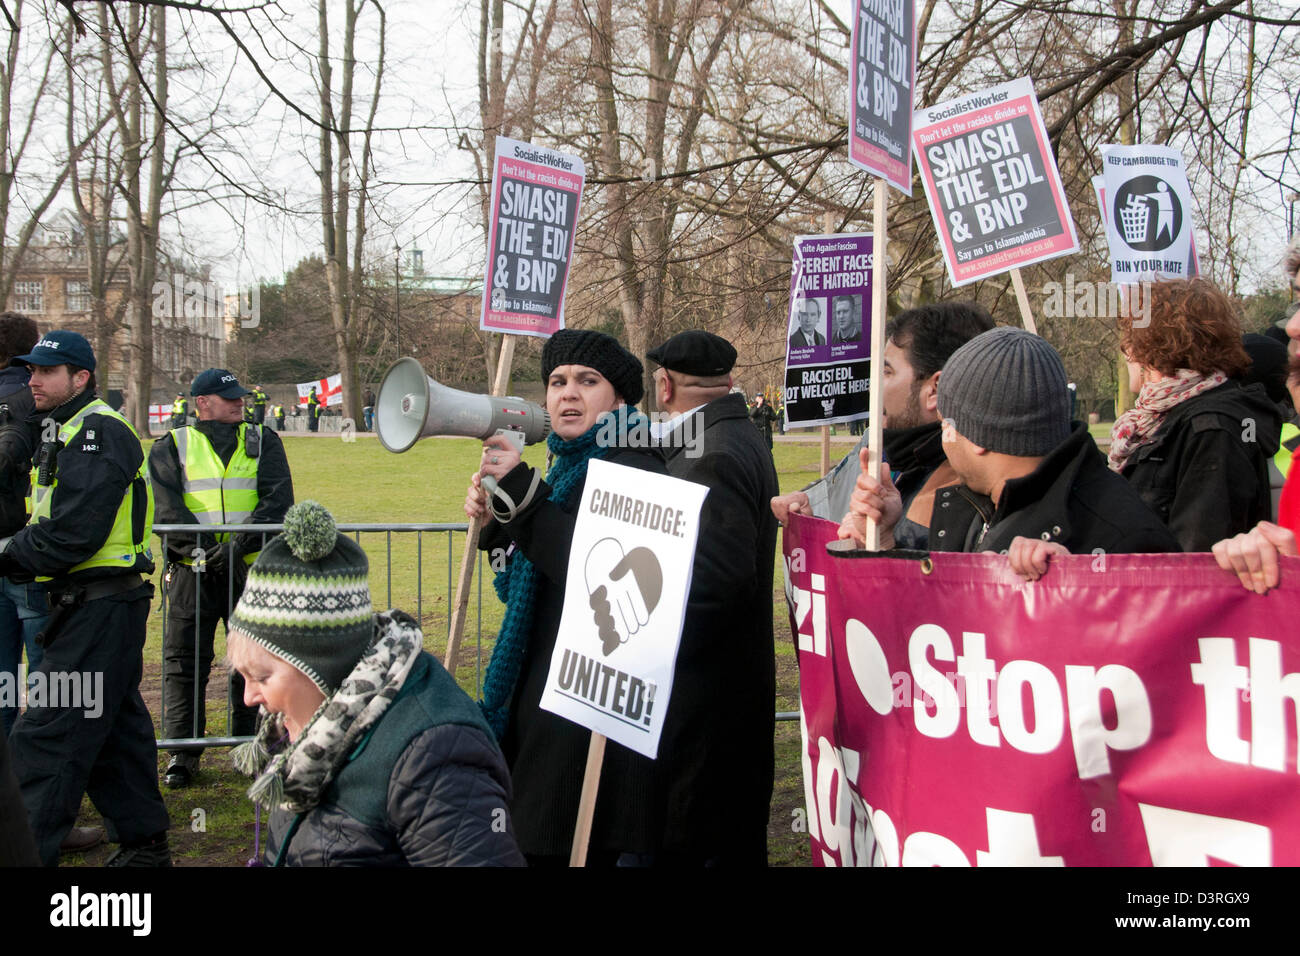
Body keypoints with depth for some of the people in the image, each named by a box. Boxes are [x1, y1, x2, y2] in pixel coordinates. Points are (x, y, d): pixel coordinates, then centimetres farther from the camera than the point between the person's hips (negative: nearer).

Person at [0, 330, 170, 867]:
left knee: (47, 736, -10)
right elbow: (49, 524, 19)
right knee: (114, 727, 16)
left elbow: (73, 533, -22)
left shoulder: (98, 433, -14)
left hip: (101, 610, -10)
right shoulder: (66, 435, 19)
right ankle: (143, 844, 25)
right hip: (92, 606, 10)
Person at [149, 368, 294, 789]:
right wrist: (203, 549, -17)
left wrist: (240, 543, -14)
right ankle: (182, 756, 7)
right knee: (185, 663, 0)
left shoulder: (263, 442, 12)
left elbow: (278, 500, -1)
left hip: (251, 567, 1)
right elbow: (167, 509, -4)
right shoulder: (171, 448, 8)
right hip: (193, 570, -1)